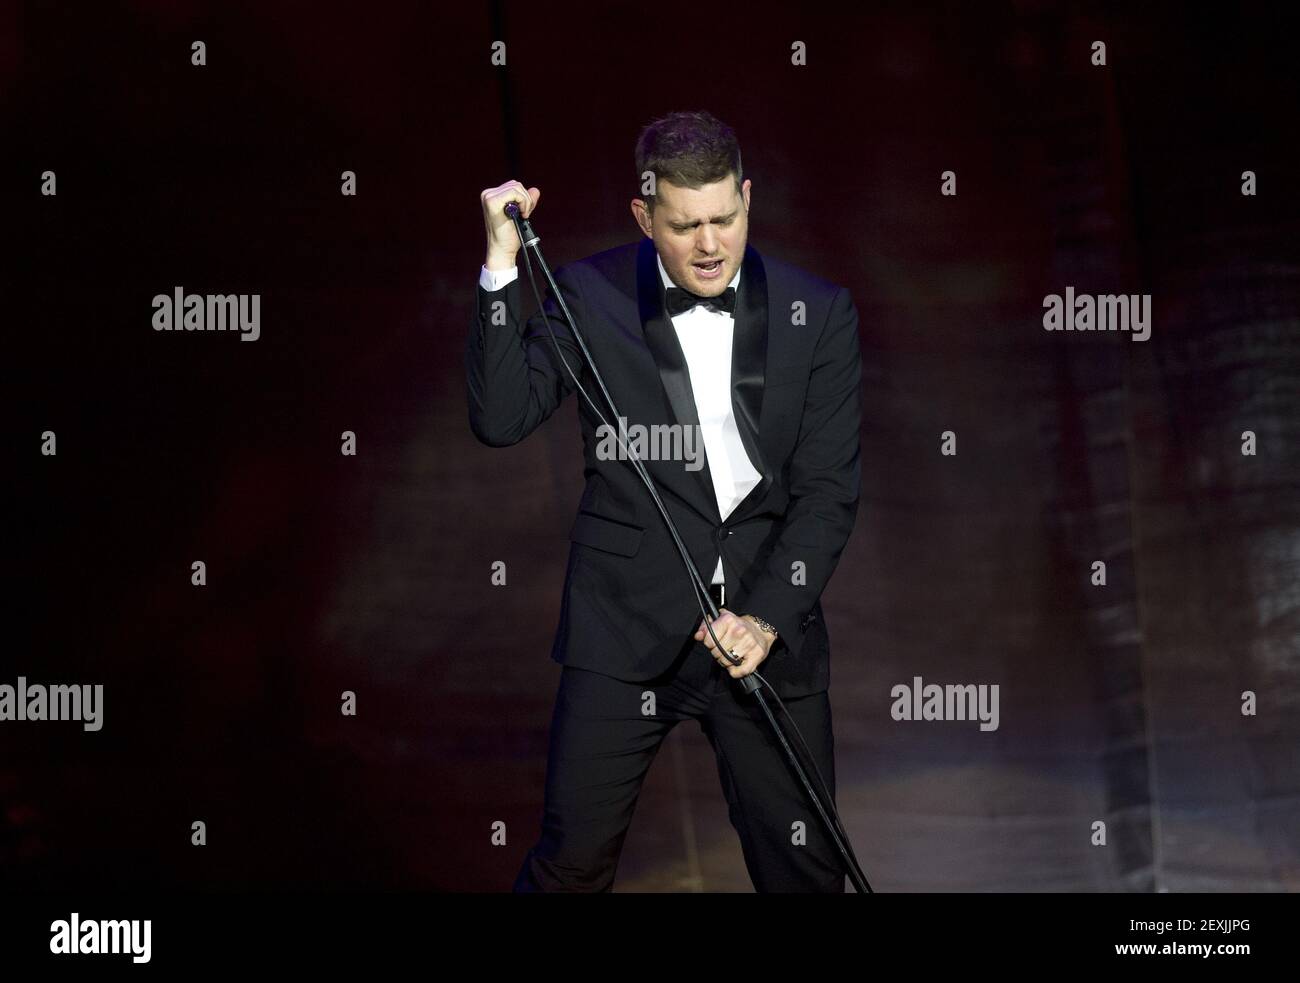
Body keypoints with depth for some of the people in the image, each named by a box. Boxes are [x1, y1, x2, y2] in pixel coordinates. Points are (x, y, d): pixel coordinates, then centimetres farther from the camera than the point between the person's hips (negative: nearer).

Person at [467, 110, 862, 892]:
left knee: (807, 869, 5)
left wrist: (767, 619, -12)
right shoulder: (591, 297, 0)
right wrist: (502, 264, -16)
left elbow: (829, 490, -1)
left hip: (771, 629, 1)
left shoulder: (817, 313, 2)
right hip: (625, 635, -1)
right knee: (573, 858, 0)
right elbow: (501, 419, -10)